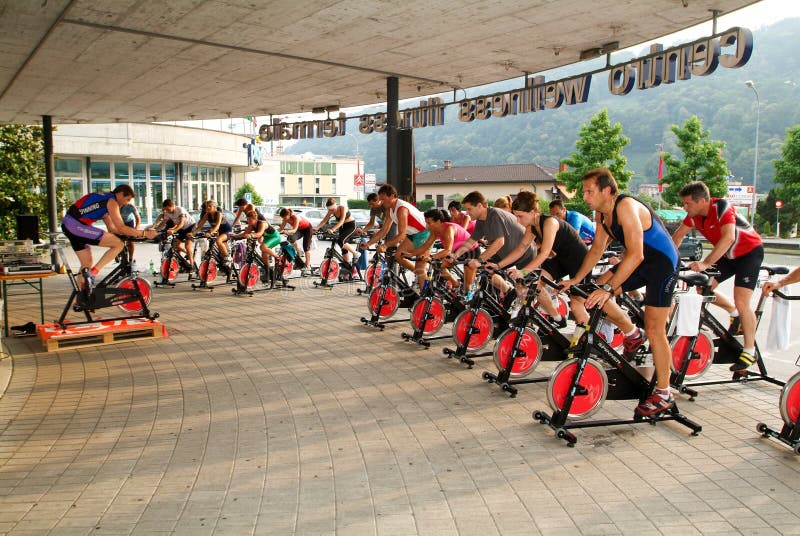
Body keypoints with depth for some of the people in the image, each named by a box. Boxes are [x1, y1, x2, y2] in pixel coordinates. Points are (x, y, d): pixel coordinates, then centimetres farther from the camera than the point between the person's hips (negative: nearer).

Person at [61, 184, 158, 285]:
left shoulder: (105, 199, 23)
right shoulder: (112, 202, -7)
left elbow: (112, 228, 22)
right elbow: (121, 228, -14)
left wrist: (134, 233, 16)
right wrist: (144, 233, -9)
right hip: (77, 225, -10)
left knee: (87, 264, 19)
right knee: (118, 244, -12)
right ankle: (92, 273, -14)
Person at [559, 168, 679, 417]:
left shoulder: (626, 207, -28)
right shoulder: (601, 212, -1)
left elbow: (636, 254, -35)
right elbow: (597, 249, 7)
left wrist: (608, 288, -38)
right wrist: (575, 280, 1)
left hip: (662, 262, -8)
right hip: (639, 262, 8)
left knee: (654, 330, -7)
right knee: (596, 291, -6)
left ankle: (664, 394, 6)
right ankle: (632, 334, 16)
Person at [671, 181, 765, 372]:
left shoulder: (722, 208, -31)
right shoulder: (694, 215, -10)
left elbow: (728, 237, -45)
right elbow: (677, 236, 1)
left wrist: (705, 263, -52)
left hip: (750, 251, -7)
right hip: (728, 255, 7)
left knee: (741, 301, -17)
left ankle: (750, 350, -3)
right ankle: (734, 313, 24)